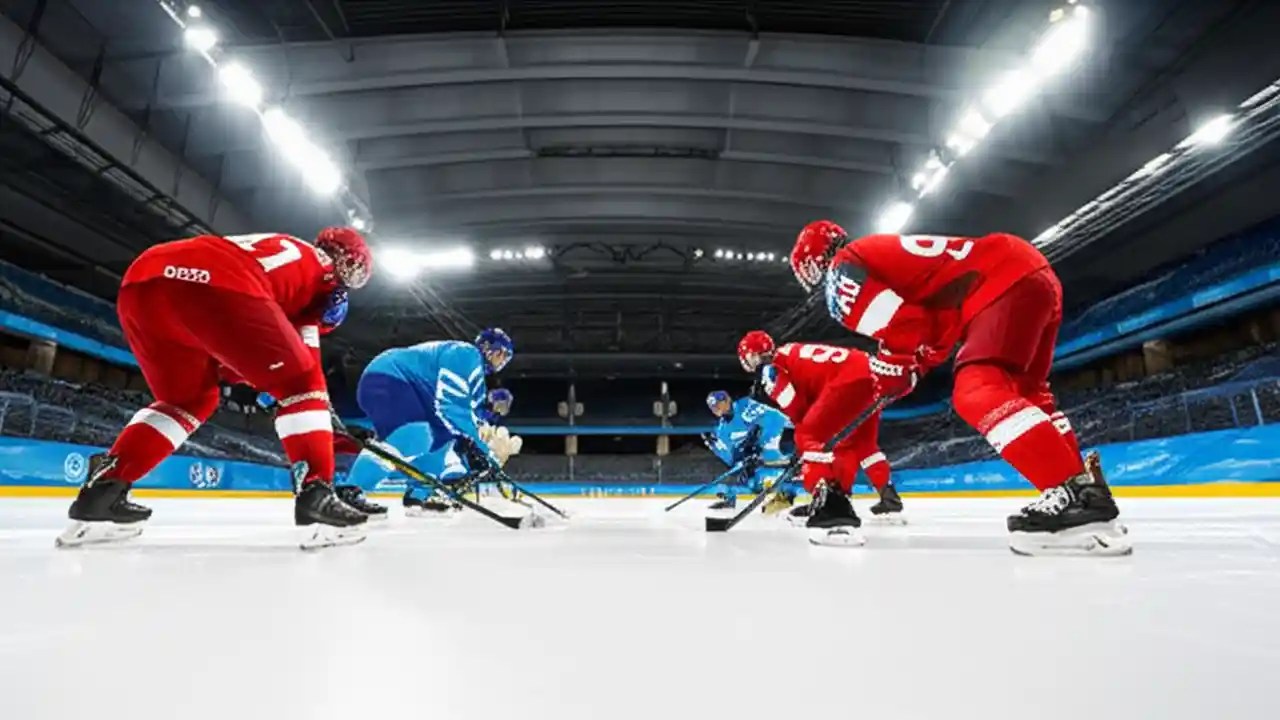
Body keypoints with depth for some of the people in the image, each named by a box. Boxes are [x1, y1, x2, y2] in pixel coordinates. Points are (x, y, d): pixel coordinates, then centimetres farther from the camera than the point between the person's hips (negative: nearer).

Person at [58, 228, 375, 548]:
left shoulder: (276, 247, 40)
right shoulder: (319, 261, 21)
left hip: (141, 283, 9)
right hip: (214, 283, -8)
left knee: (190, 398, 25)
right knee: (301, 382, 3)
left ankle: (103, 487, 15)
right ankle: (315, 493, -8)